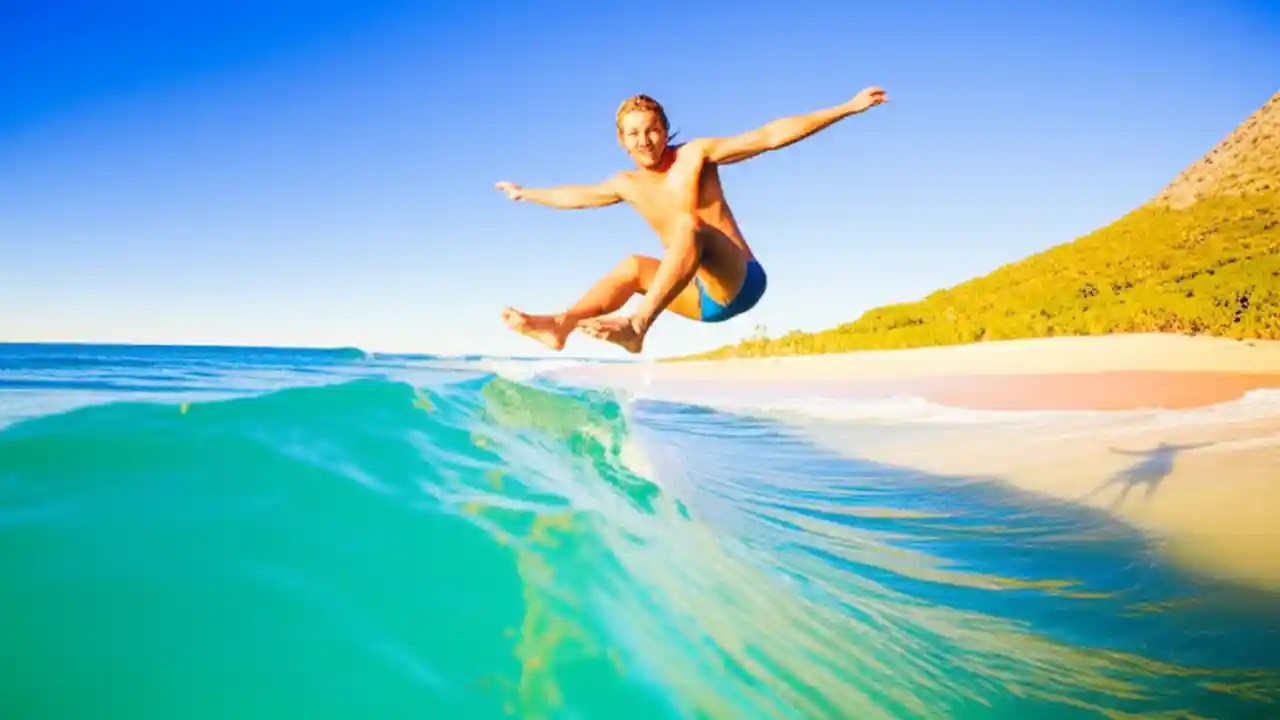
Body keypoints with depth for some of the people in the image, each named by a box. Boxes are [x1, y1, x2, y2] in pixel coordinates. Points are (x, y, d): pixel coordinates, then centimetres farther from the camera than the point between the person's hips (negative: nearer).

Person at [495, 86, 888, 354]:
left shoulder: (696, 154, -4)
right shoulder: (627, 184, 12)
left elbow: (770, 135, -10)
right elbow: (575, 196, 30)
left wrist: (848, 107, -15)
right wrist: (526, 193, 44)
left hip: (741, 282, -7)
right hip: (705, 298, 7)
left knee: (689, 224, -31)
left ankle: (637, 325, -50)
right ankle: (560, 324, -23)